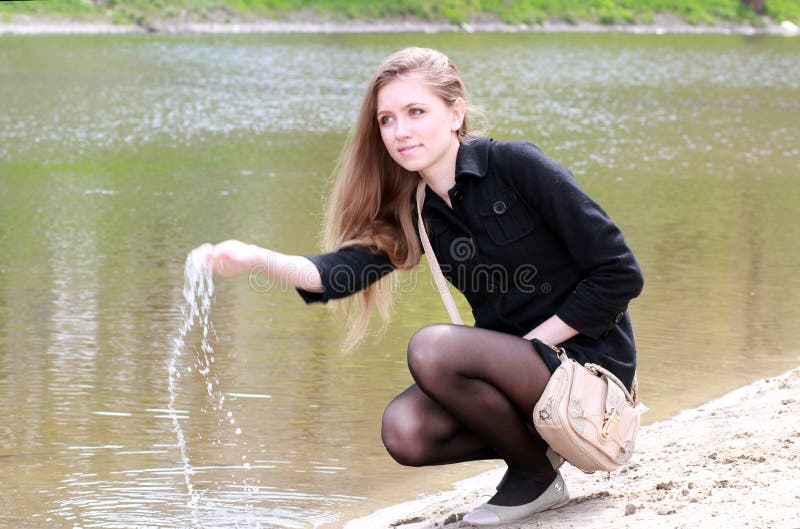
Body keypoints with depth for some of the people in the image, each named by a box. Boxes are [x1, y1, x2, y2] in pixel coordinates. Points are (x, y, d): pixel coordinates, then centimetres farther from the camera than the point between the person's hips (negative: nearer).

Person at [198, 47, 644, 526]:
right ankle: (542, 438, 7)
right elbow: (339, 273, -12)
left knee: (432, 347, -25)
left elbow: (620, 274, -14)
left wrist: (535, 341, -14)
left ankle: (536, 474, -6)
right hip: (516, 367, 6)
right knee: (405, 431, -16)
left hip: (586, 360, -6)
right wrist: (255, 258, -29)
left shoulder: (516, 166, -13)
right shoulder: (415, 211, 5)